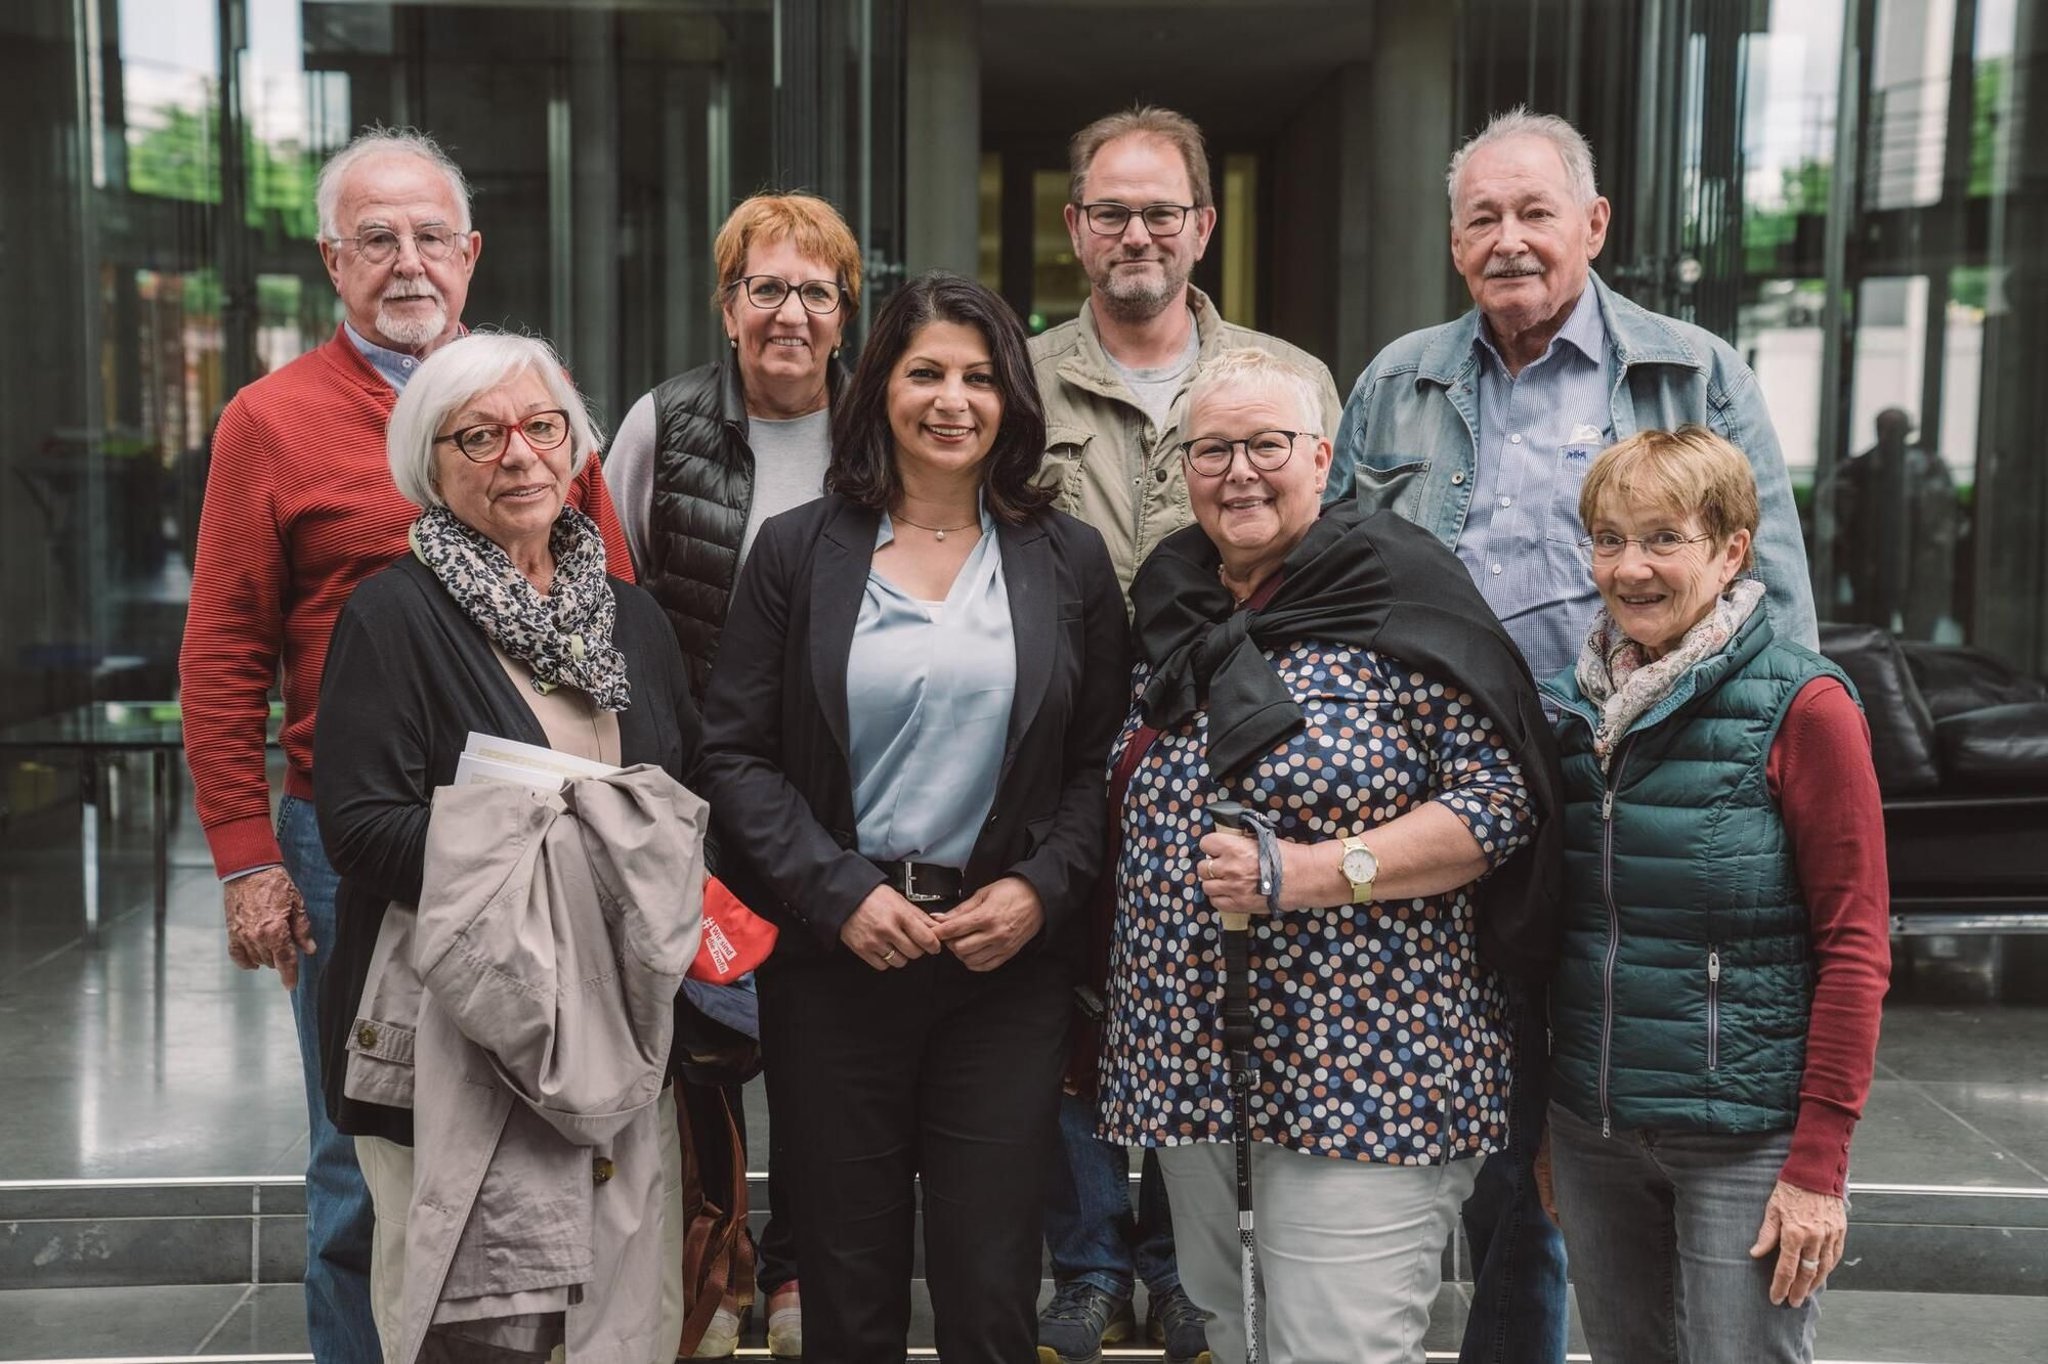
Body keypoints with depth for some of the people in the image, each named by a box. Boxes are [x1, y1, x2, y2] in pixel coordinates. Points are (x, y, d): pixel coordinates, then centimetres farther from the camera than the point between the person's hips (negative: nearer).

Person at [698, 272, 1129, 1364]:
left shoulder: (1068, 561, 6)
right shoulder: (796, 551, 3)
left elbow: (1102, 761, 8)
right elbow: (735, 753, 0)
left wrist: (1040, 888, -8)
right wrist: (840, 893, -11)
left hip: (1007, 960, 1)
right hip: (835, 956, 0)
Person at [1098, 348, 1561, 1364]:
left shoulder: (1397, 598, -10)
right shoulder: (1169, 605, 10)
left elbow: (1498, 802, -14)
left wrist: (1302, 874, -22)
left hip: (1362, 1080, -6)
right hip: (1191, 1063, 7)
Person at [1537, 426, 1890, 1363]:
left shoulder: (1803, 707, -10)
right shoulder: (1571, 707, 5)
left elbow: (1855, 948, -10)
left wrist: (1820, 1161, -13)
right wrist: (1546, 1123, 13)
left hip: (1745, 1139, -5)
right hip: (1593, 1134, 5)